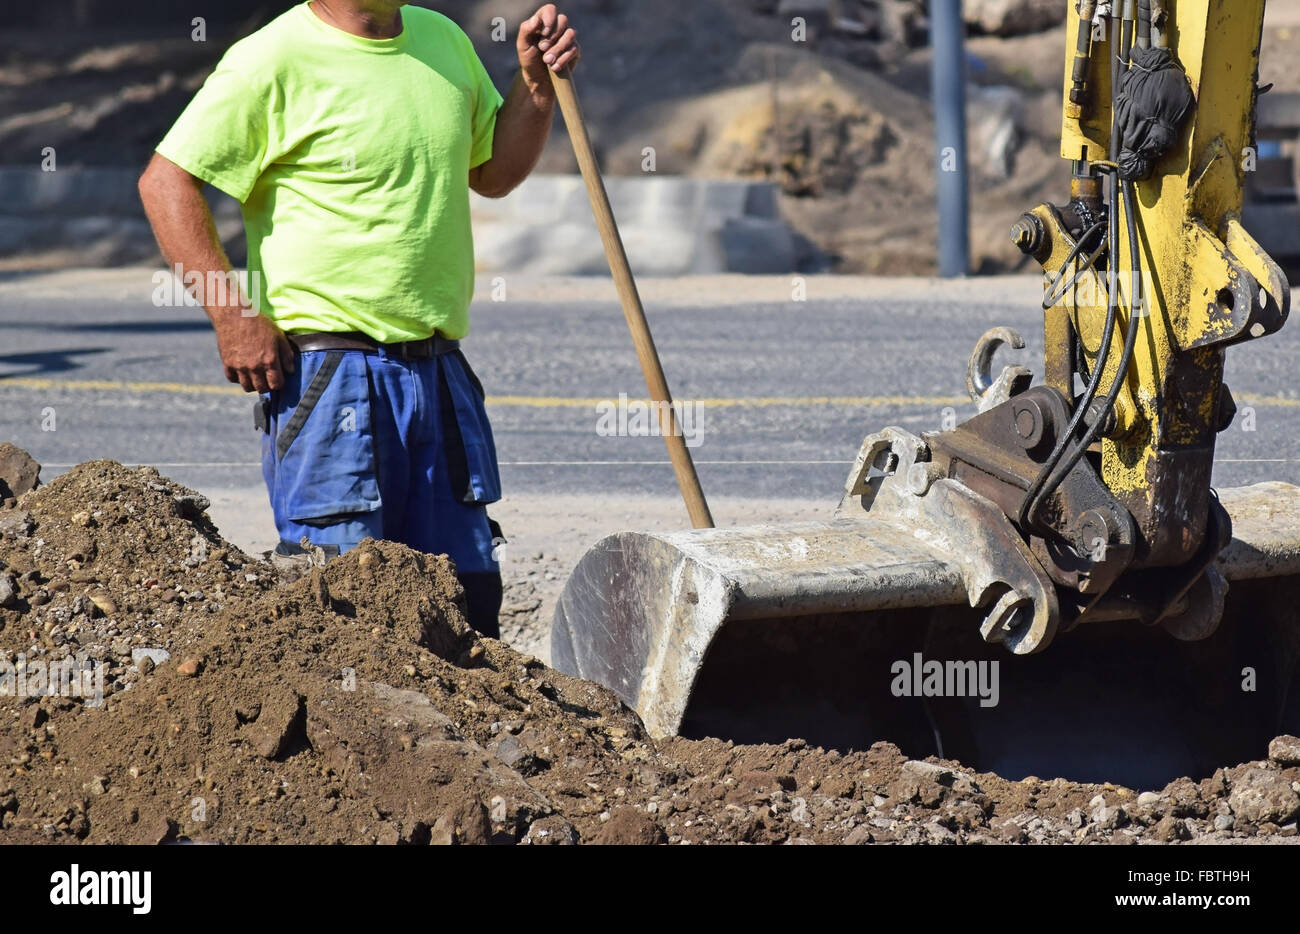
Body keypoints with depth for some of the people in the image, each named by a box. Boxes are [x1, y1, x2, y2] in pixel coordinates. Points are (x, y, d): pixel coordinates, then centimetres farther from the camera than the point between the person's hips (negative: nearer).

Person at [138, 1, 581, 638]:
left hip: (440, 371, 7)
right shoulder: (274, 60, -9)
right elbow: (166, 180, -10)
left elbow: (493, 173, 25)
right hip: (329, 369, -7)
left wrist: (537, 84, 8)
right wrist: (231, 314, -15)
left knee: (469, 594, 7)